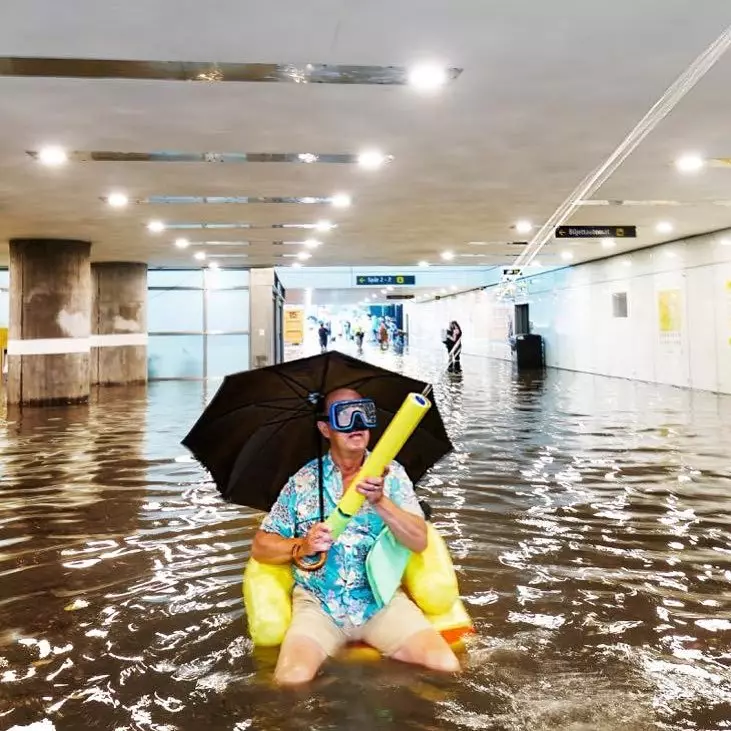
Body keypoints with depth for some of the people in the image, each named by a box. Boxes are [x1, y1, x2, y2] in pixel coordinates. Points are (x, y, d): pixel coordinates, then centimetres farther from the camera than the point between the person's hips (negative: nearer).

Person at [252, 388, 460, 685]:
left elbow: (419, 542, -7)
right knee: (292, 677, -28)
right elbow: (261, 547, 5)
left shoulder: (391, 474, 3)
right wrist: (302, 545, -15)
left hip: (381, 599, 2)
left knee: (446, 666, -15)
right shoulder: (303, 481, 2)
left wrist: (380, 502, -23)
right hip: (318, 603, -2)